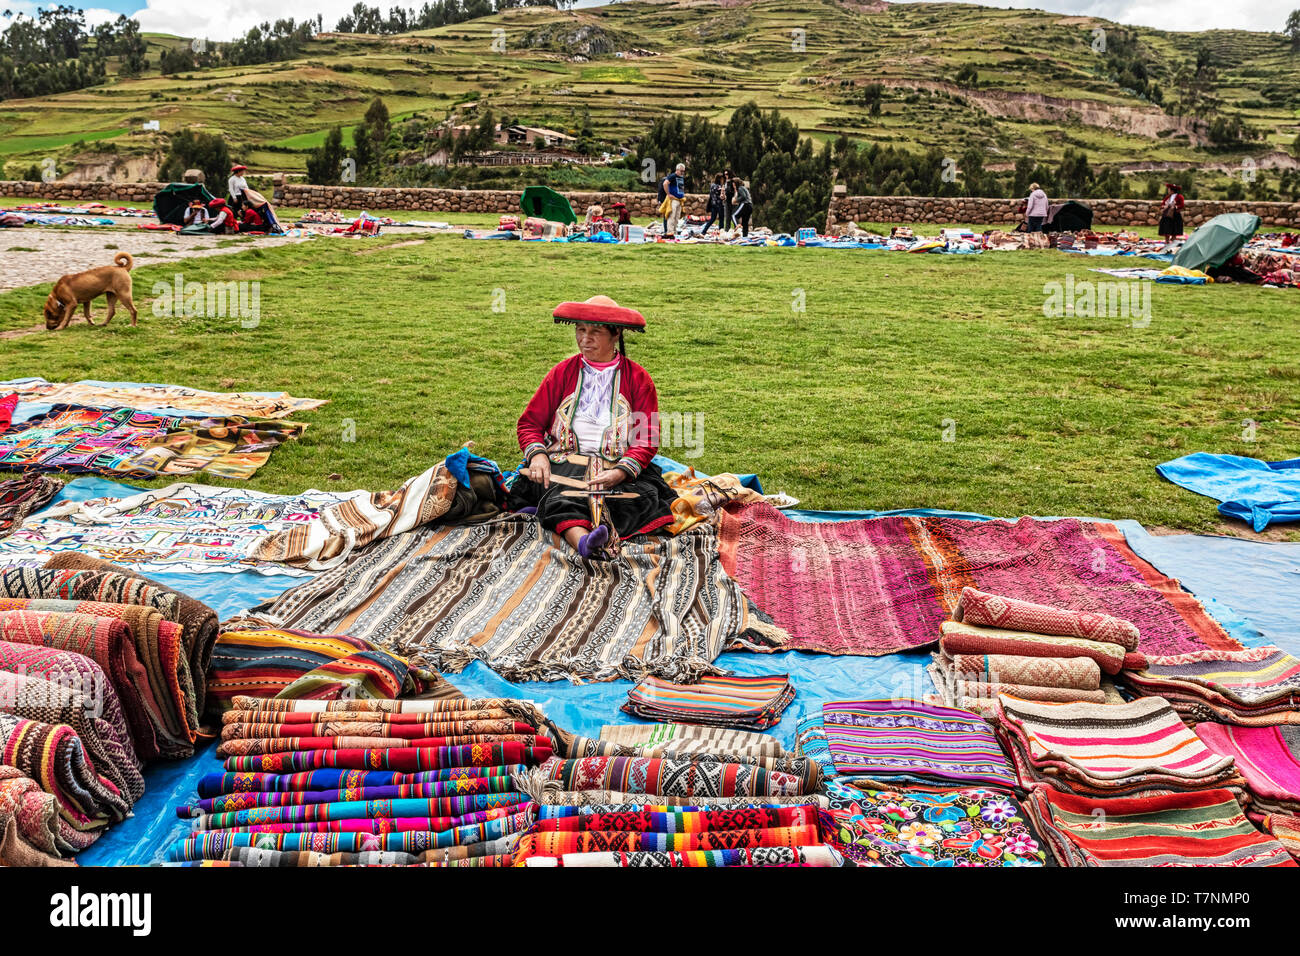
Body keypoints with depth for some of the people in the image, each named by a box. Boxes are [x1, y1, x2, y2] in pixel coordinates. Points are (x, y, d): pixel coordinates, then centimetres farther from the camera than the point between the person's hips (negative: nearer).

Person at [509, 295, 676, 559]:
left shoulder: (638, 379, 8)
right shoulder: (562, 373, 15)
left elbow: (647, 441, 1)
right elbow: (529, 423, 14)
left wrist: (619, 472, -19)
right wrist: (537, 454, -10)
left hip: (616, 469, 0)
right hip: (563, 462, 1)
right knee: (560, 494, -34)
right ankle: (583, 540, -61)